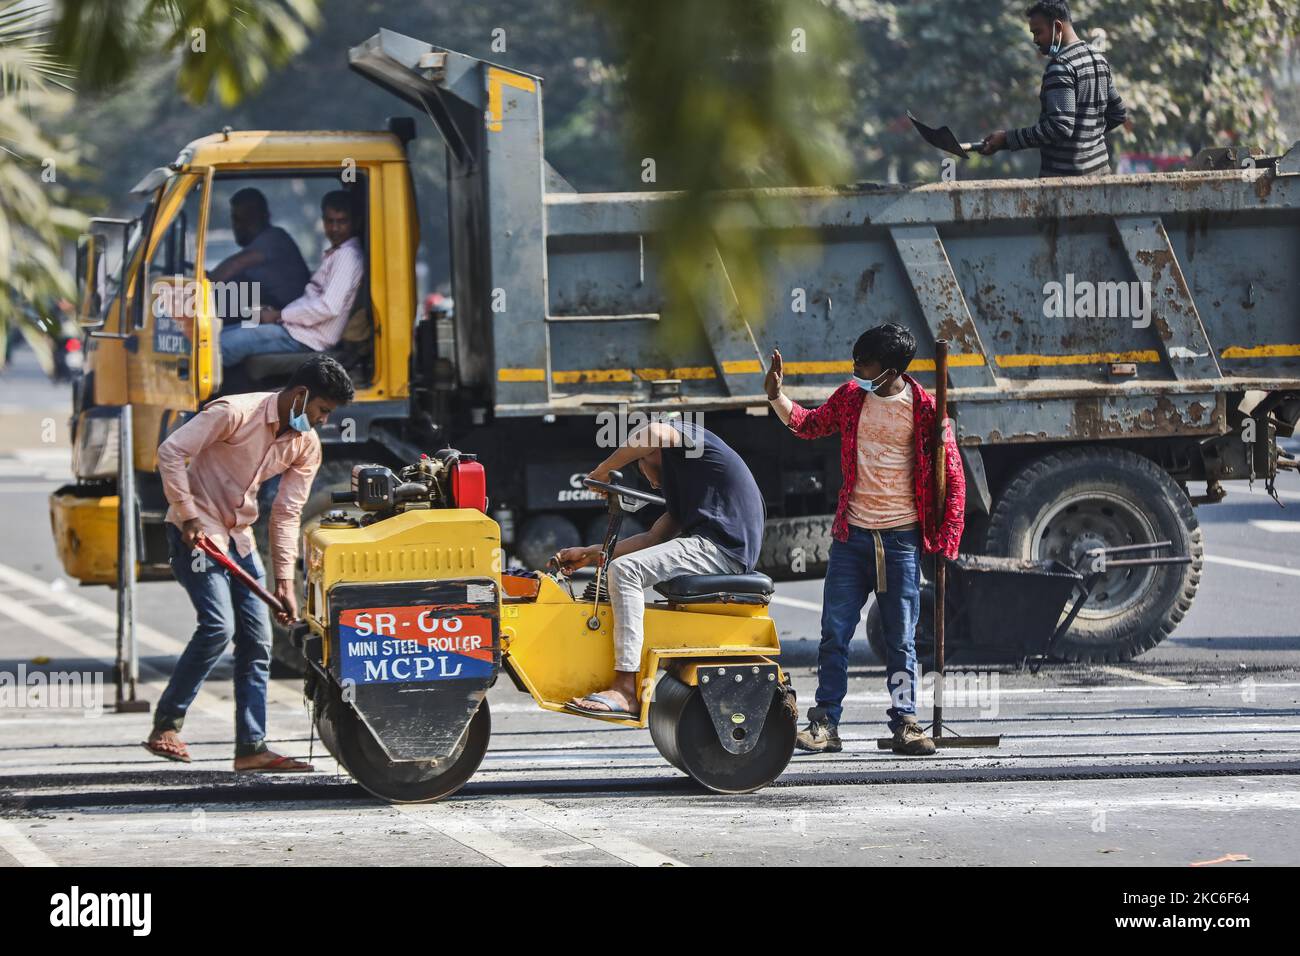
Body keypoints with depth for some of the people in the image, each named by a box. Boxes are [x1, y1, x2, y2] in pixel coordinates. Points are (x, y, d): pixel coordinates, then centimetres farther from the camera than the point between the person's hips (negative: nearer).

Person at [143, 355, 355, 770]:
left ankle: (251, 747, 5)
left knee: (258, 638, 2)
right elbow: (170, 452, -18)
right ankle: (166, 726, -12)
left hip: (239, 536, 8)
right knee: (218, 626, -21)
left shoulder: (307, 445, 3)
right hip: (195, 531, -8)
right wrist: (189, 516, -20)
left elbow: (287, 515, 4)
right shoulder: (234, 413, -18)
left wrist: (284, 582, -2)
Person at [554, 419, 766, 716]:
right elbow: (654, 537, 24)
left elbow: (655, 433, -18)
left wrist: (603, 469, -6)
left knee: (625, 569, -21)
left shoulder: (688, 438, 6)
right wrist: (591, 554, 19)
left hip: (724, 545, -10)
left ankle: (624, 691, -29)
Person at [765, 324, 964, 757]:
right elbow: (809, 425, 22)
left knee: (901, 639, 1)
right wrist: (778, 397, 5)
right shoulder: (850, 397, 5)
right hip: (851, 535, 3)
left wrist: (946, 537, -7)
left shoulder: (924, 409, -6)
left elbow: (952, 474, -2)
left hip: (901, 538, -3)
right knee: (834, 633, -1)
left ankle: (905, 724, 7)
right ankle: (825, 725, 2)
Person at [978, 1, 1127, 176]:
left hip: (1066, 174, -9)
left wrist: (1007, 139, -20)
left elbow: (1060, 127, -23)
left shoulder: (1060, 65, -14)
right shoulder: (1098, 60, 14)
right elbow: (1119, 115, 20)